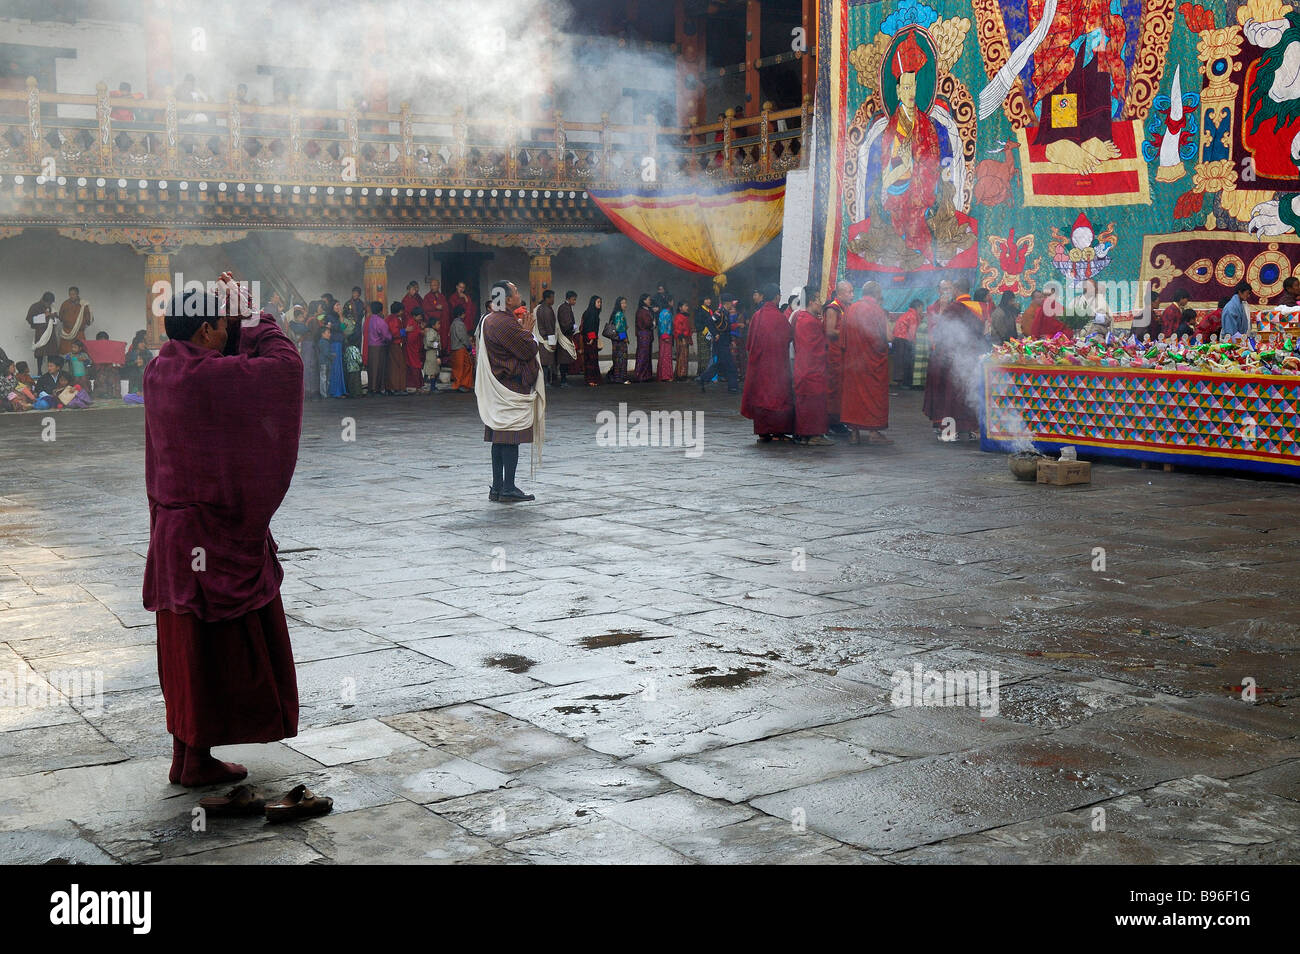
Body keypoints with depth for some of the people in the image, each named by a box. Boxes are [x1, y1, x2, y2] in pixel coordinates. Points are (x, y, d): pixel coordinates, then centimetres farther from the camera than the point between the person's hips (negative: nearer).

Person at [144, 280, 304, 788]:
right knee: (213, 643, 2)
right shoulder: (207, 376, -22)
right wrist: (257, 320, -4)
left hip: (175, 529, 9)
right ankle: (195, 761, 12)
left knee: (189, 643, 17)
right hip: (212, 531, -9)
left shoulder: (161, 370, 4)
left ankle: (187, 752, 27)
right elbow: (284, 363, -19)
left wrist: (235, 322, 12)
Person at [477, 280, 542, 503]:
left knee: (500, 439, 11)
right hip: (512, 389, -10)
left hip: (498, 389, 10)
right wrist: (527, 330, 0)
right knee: (511, 438, -7)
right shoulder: (506, 323, -18)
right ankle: (508, 489, -5)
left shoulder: (489, 320, 14)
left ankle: (497, 487, 15)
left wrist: (522, 330, 11)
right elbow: (529, 351, -16)